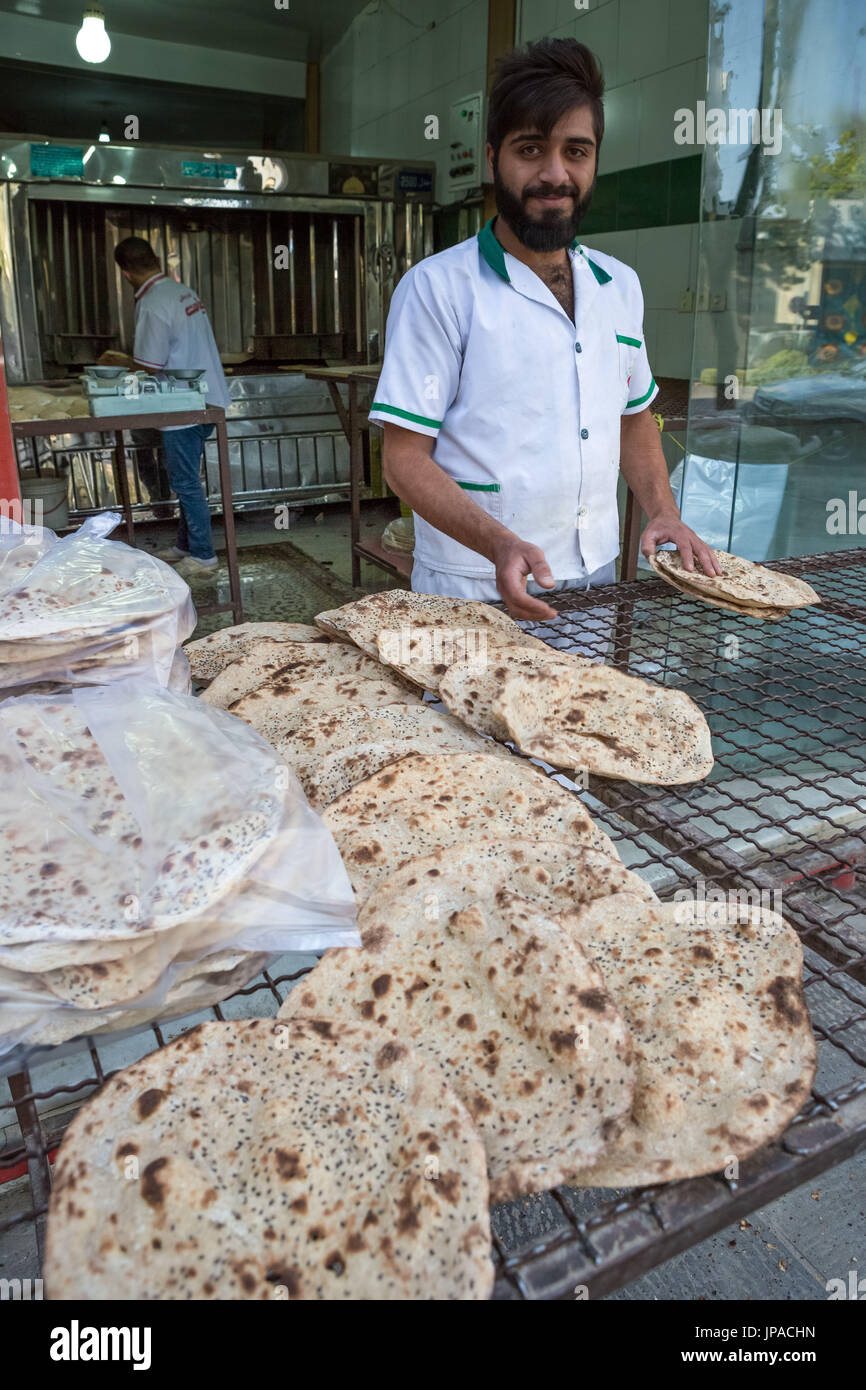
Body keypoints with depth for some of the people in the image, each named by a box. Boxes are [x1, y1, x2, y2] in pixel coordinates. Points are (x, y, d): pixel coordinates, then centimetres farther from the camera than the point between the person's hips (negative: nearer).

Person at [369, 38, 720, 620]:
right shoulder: (436, 287, -10)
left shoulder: (621, 286, 8)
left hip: (596, 579, 6)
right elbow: (405, 458, -14)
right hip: (474, 589, -5)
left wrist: (663, 512, 3)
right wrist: (499, 544, -29)